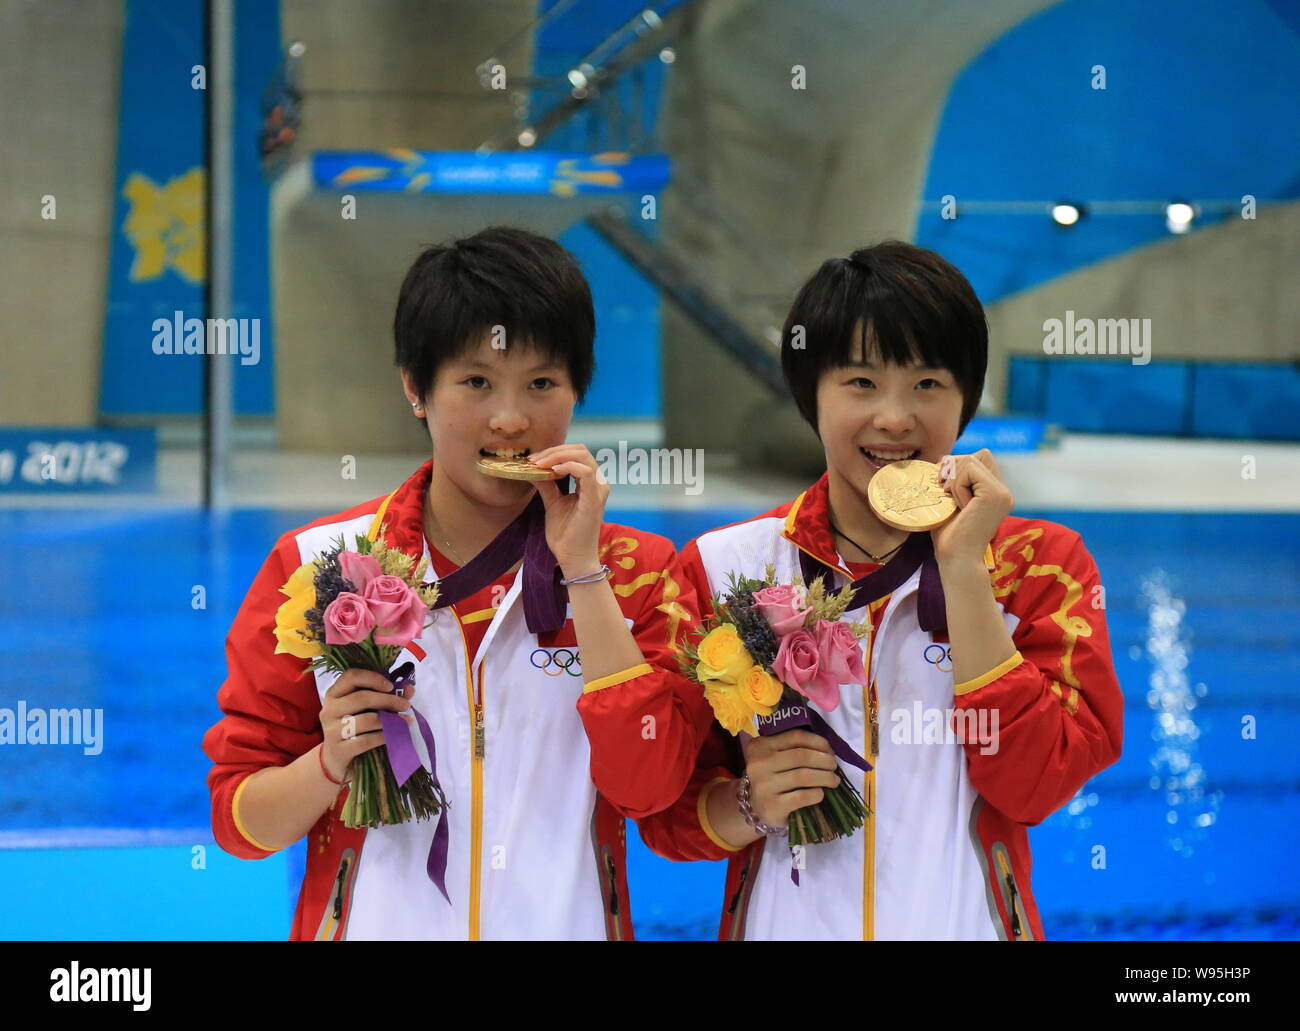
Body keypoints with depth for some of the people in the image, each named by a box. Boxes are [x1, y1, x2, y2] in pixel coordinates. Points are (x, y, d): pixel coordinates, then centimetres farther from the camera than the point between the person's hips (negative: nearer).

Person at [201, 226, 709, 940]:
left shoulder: (637, 572, -1)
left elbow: (648, 785, -15)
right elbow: (239, 821, -3)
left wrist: (583, 568, -16)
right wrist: (329, 764, -22)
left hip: (563, 922, 1)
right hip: (375, 924, 0)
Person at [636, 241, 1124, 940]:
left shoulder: (1039, 564, -2)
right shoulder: (722, 566, -2)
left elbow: (1034, 784, -15)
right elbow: (666, 810, 0)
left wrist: (963, 567, -17)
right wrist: (747, 807, -20)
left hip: (965, 920, 0)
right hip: (787, 922, 0)